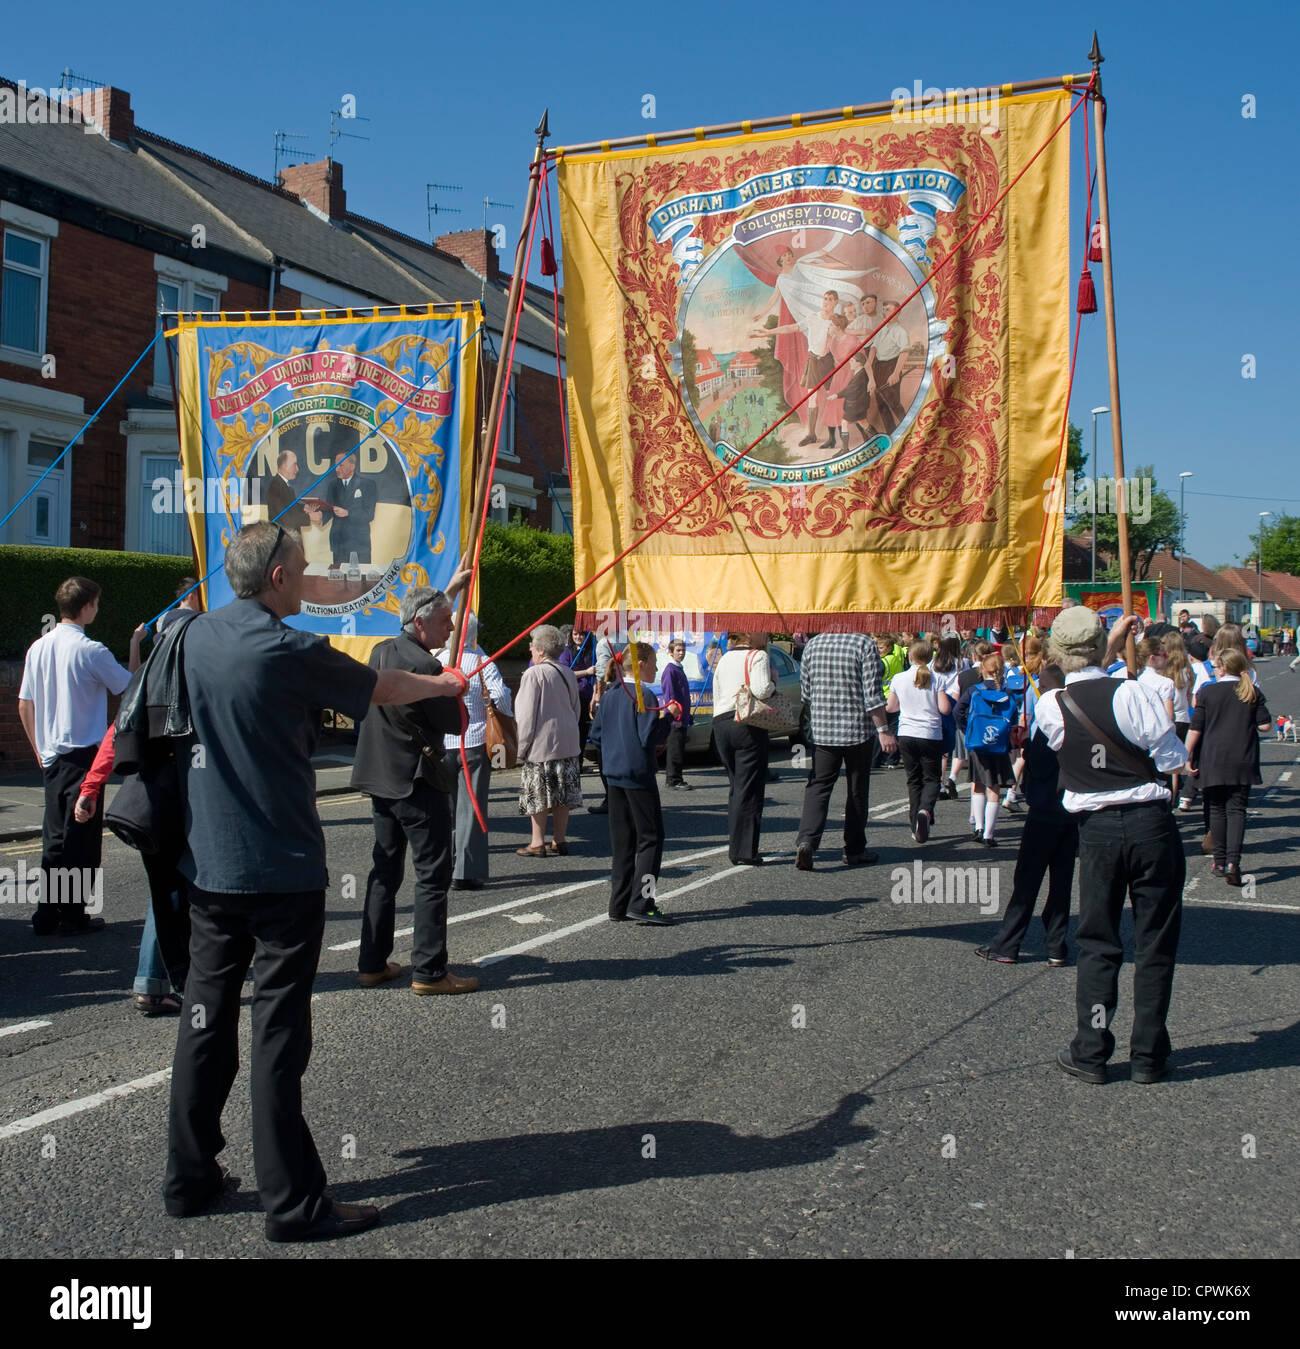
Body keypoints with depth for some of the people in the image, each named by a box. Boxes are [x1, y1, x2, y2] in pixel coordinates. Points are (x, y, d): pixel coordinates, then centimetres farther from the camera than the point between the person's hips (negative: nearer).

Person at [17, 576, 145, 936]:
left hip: (51, 757, 7)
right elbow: (131, 686, -3)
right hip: (83, 756, -6)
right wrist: (135, 645, 7)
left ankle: (47, 915, 17)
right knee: (81, 839, 2)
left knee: (55, 837, 13)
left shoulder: (38, 647, 6)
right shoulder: (91, 651, -14)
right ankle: (73, 916, 6)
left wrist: (38, 749, 20)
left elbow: (24, 705, 11)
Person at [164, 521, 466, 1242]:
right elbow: (381, 688, -1)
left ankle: (189, 1179, 23)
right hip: (282, 871, -7)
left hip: (209, 867, 7)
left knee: (206, 1015, 14)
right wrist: (445, 684, 17)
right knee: (278, 1032, -2)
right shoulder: (291, 652, -16)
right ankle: (292, 1203, 5)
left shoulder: (198, 634, 4)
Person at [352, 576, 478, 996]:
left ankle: (372, 963, 20)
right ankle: (429, 972, -1)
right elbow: (454, 723, -14)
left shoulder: (382, 652, 7)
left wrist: (451, 589, 33)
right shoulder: (426, 666, -20)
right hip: (417, 782, -9)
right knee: (432, 876, -2)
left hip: (381, 779, 9)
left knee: (384, 870, 15)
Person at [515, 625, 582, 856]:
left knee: (538, 794, 0)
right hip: (567, 742, 7)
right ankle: (560, 840, 15)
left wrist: (521, 748, -6)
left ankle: (538, 843, 4)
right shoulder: (567, 673, 8)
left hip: (541, 743, -7)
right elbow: (575, 709, 17)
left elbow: (527, 715, -12)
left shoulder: (533, 674, -12)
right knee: (562, 793, 10)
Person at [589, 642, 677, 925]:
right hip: (638, 774, -8)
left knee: (621, 840, 11)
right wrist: (667, 716, -6)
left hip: (614, 774, 8)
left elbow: (596, 734, 14)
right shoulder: (644, 696, -13)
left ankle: (619, 906, 13)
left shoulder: (609, 695, 10)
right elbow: (649, 738, -18)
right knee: (650, 837, -1)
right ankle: (641, 904, -7)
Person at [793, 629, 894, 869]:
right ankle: (855, 851, 17)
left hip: (822, 731, 3)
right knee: (857, 791, 9)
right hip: (858, 730, -3)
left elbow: (805, 690, 11)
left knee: (818, 787, 4)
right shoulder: (865, 643, -9)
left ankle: (806, 840, -16)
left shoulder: (813, 643, 5)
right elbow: (872, 693, -14)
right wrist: (884, 731, -10)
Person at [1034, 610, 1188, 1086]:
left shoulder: (1049, 706, -4)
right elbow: (1172, 757, -7)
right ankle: (1148, 1056, 15)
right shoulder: (1129, 692, -14)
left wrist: (1110, 649, 27)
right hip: (1150, 823, -2)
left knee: (1097, 942, 12)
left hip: (1096, 829, 2)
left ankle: (1090, 1052, 15)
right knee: (1156, 941, 9)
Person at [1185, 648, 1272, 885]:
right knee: (1237, 809, 0)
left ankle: (1220, 862, 16)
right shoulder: (1253, 692, 2)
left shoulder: (1208, 692, -4)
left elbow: (1195, 729, -6)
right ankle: (1233, 861, -16)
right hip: (1243, 761, 1)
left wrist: (1187, 756, 1)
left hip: (1213, 760, -1)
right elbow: (1265, 725, 1)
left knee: (1217, 809, 11)